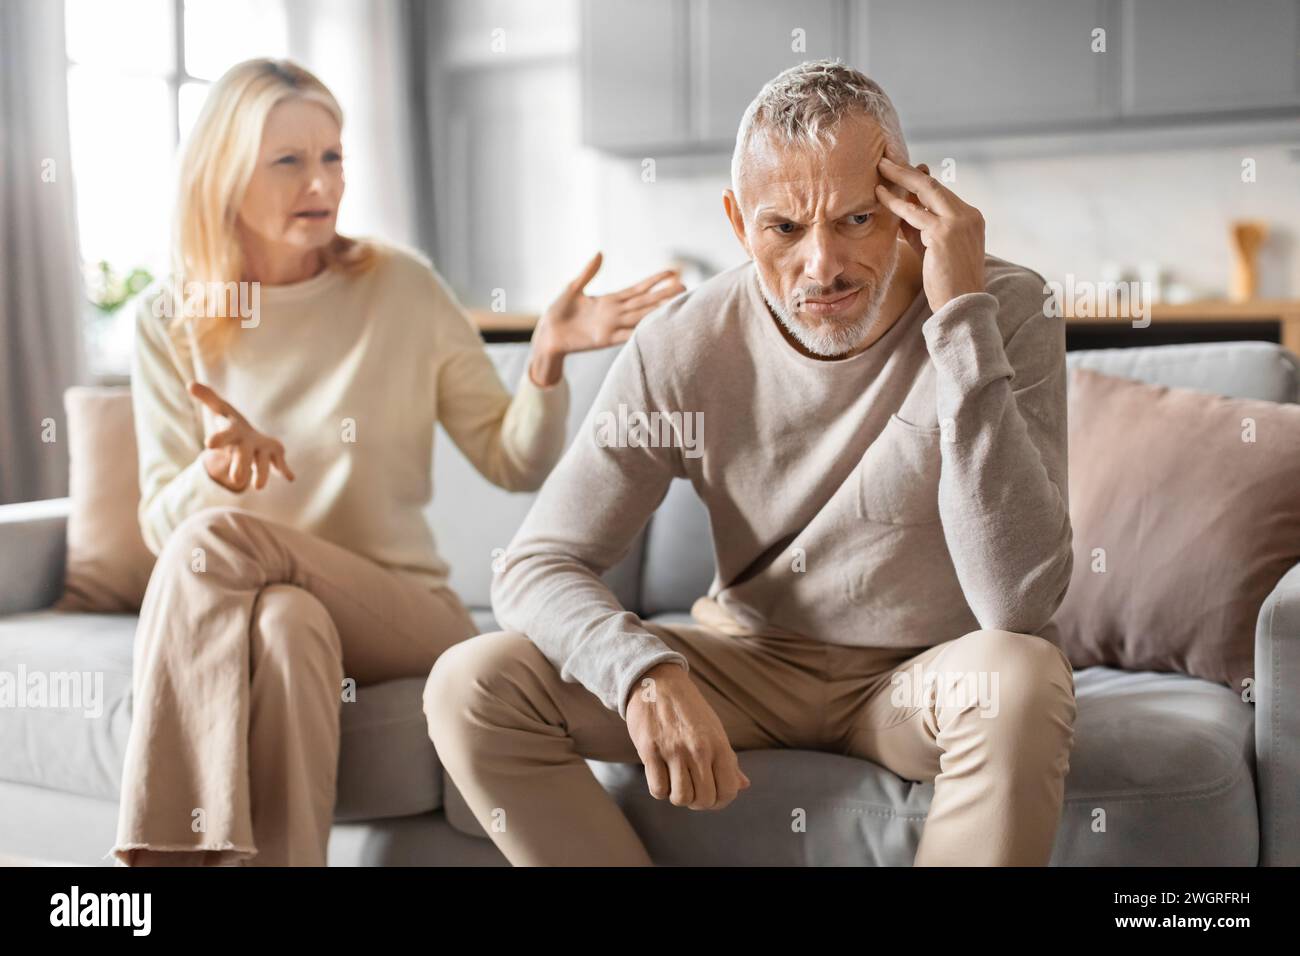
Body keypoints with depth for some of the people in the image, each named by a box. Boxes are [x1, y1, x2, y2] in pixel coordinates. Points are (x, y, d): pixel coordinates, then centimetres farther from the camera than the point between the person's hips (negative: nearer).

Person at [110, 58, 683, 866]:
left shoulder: (402, 287, 0)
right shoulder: (172, 322, 3)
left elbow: (515, 464, 0)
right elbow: (162, 526, 0)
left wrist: (548, 358, -19)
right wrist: (215, 471, -22)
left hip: (405, 609, -1)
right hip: (238, 613, 1)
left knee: (215, 538, -29)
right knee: (286, 622, -35)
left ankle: (169, 850, -26)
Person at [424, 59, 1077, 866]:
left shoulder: (1007, 310, -18)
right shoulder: (684, 349, -12)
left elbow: (1021, 602, -29)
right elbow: (539, 563, -11)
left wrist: (963, 316, -32)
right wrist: (647, 674, -33)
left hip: (926, 676, -2)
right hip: (751, 661, 2)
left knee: (1019, 679, -37)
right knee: (473, 684, -16)